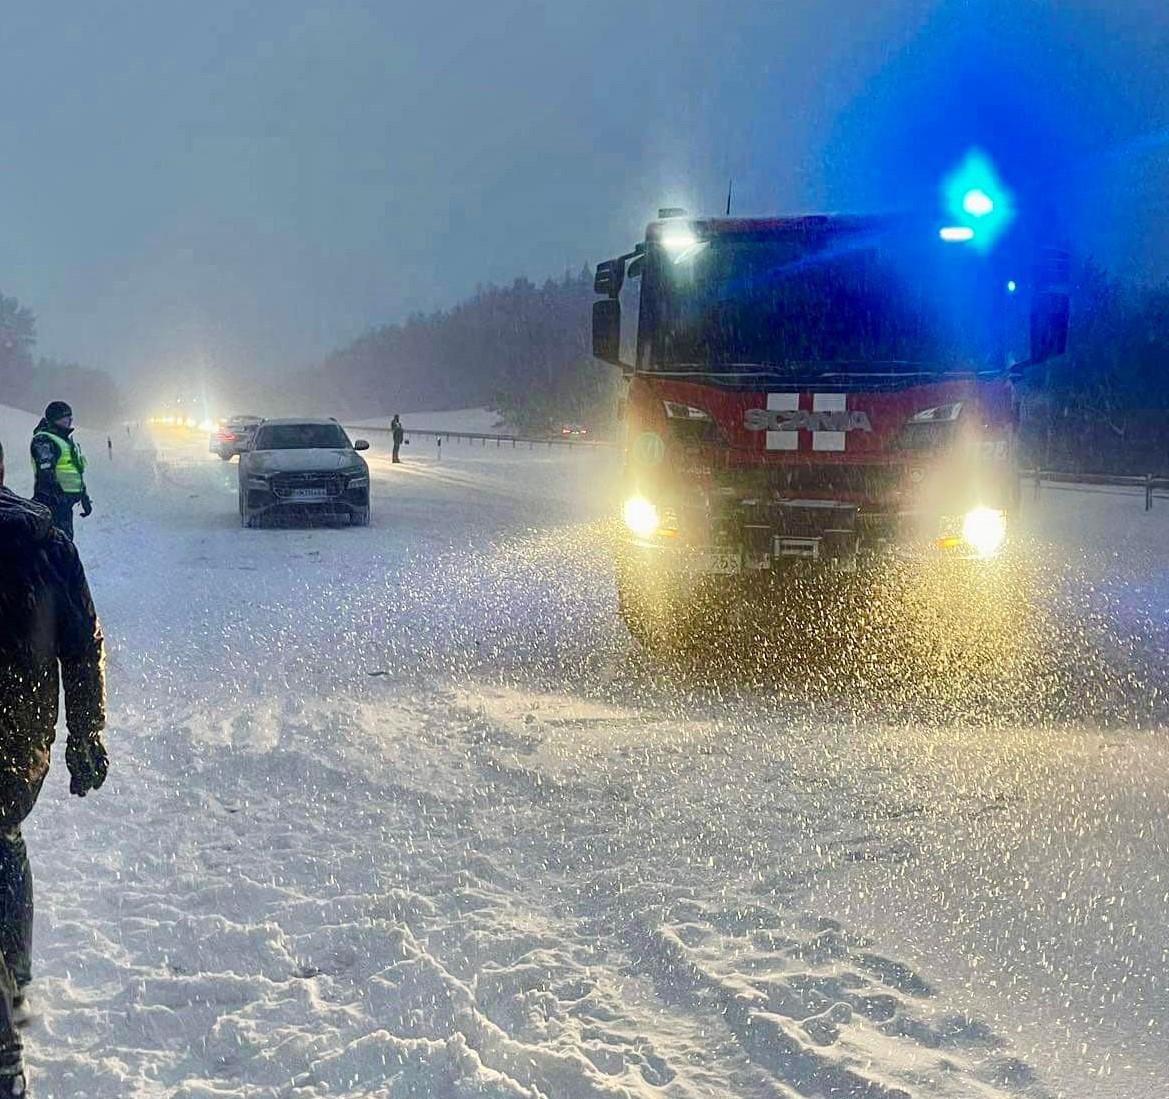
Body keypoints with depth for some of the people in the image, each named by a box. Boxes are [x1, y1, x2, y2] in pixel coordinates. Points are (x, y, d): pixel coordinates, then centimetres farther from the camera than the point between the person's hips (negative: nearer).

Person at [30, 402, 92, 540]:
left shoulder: (68, 440, 20)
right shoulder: (43, 440, -10)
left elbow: (77, 472, 26)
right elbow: (45, 473, -19)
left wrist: (84, 497, 23)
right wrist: (57, 495, -26)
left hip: (66, 502, 10)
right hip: (52, 502, -10)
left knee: (67, 538, 13)